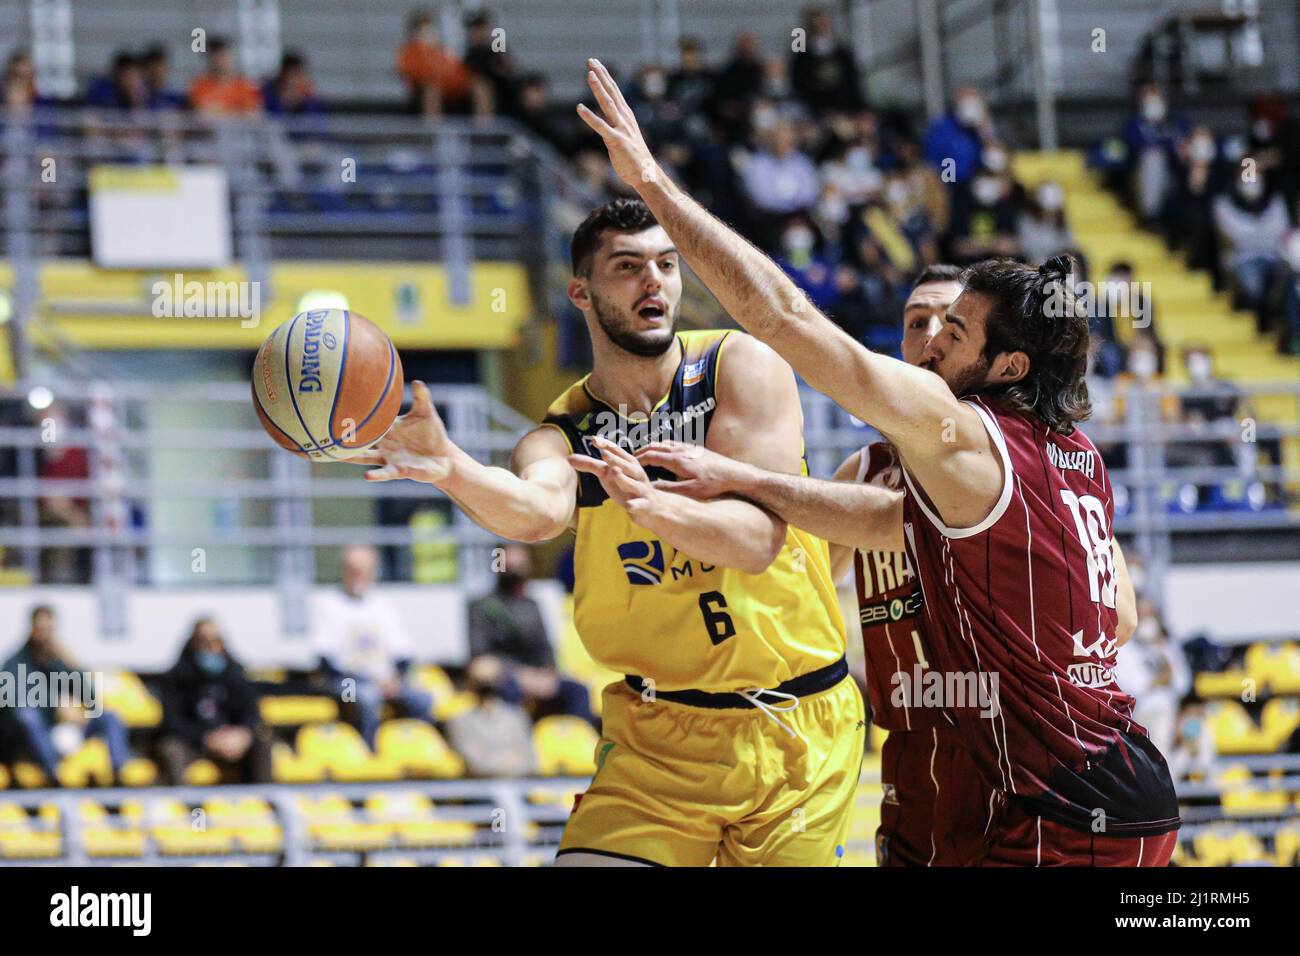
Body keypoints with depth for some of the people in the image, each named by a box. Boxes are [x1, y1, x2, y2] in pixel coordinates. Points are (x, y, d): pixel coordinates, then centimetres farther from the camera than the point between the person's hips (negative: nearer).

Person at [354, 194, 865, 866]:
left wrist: (651, 507, -39)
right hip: (658, 735, 1)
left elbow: (758, 537, -19)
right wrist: (451, 469, -50)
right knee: (591, 859, -13)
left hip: (796, 730, -1)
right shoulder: (564, 434, -3)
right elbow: (538, 508, -28)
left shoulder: (740, 368, -7)